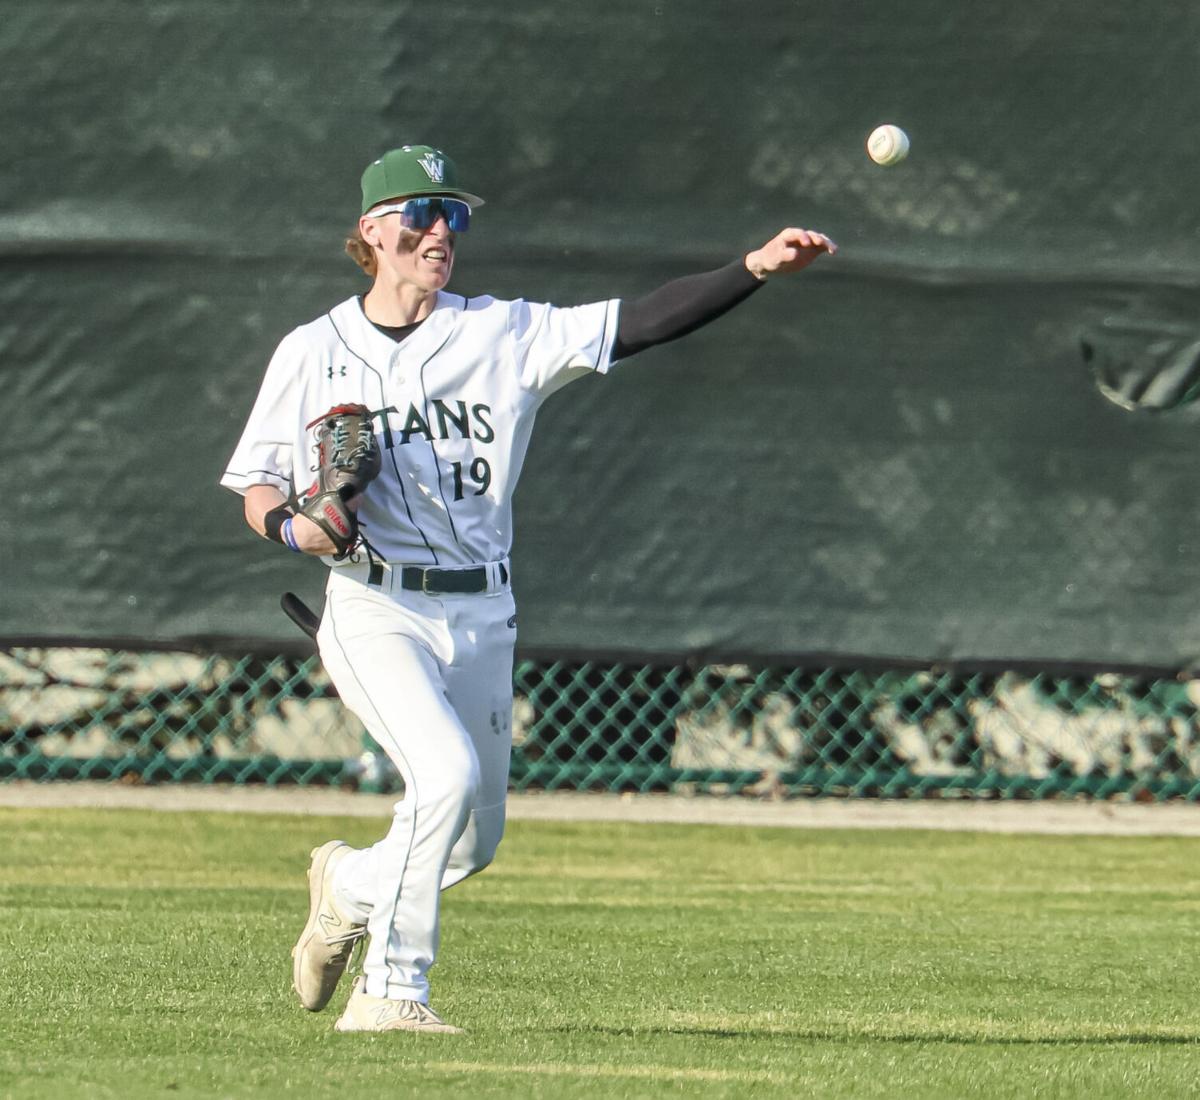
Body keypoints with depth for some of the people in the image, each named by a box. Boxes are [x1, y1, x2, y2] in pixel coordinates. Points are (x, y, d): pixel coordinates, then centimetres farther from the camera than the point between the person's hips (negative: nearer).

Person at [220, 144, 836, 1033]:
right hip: (375, 609, -4)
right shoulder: (313, 353, 1)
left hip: (482, 618, 4)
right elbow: (256, 484, 8)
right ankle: (391, 989, -14)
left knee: (475, 840, 8)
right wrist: (291, 525, -15)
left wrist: (756, 269, -20)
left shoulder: (508, 335, 3)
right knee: (448, 771, -26)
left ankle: (348, 883, 39)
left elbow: (646, 323, -7)